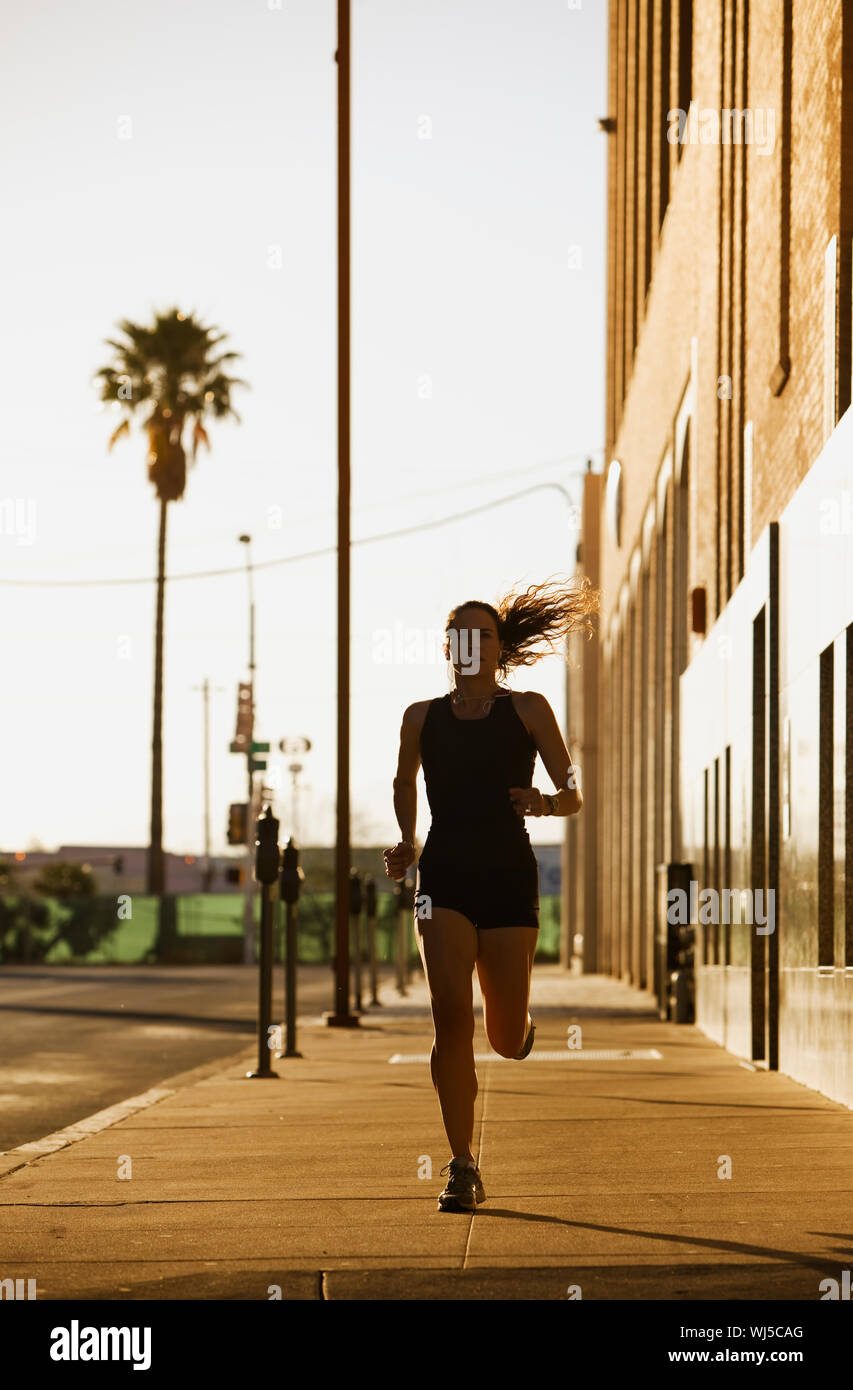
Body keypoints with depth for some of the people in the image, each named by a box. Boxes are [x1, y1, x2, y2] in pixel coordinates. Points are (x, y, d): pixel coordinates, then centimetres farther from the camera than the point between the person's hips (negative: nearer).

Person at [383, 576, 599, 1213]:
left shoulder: (528, 710, 4)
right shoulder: (422, 717, 10)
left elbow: (574, 795, 4)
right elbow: (404, 782, 28)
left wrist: (544, 801, -18)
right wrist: (407, 841, 13)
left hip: (509, 878, -1)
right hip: (444, 876, 1)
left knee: (506, 1038, 2)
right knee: (451, 1017, -16)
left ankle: (518, 1026, 43)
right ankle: (463, 1169, -10)